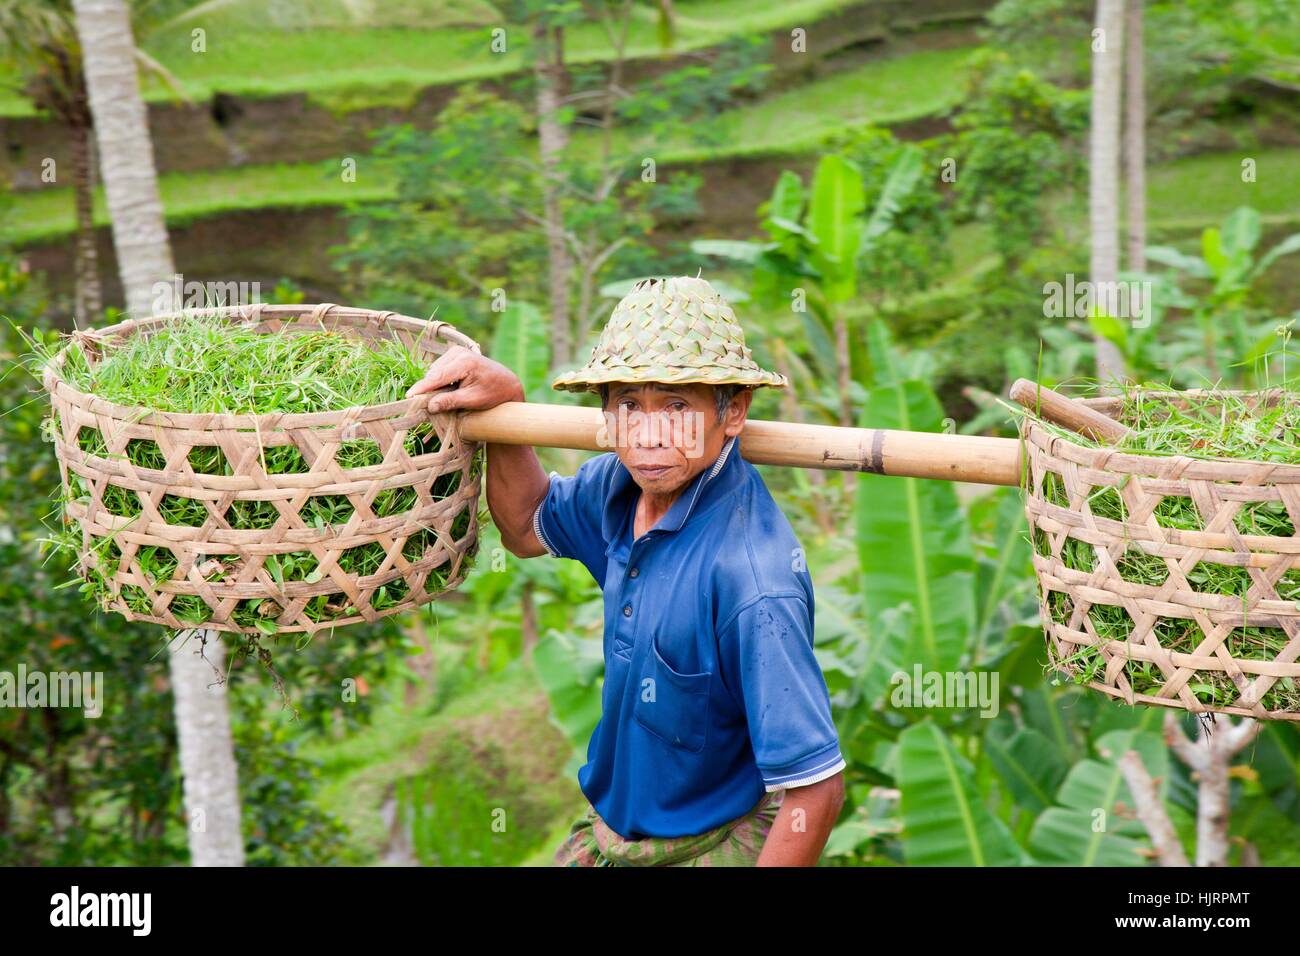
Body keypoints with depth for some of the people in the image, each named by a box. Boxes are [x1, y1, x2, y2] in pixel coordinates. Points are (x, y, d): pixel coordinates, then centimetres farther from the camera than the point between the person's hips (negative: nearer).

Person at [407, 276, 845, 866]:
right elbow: (531, 528, 13)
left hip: (712, 847, -7)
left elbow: (815, 789, -29)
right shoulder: (624, 485, -9)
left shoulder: (752, 581, -32)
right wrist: (505, 404, -2)